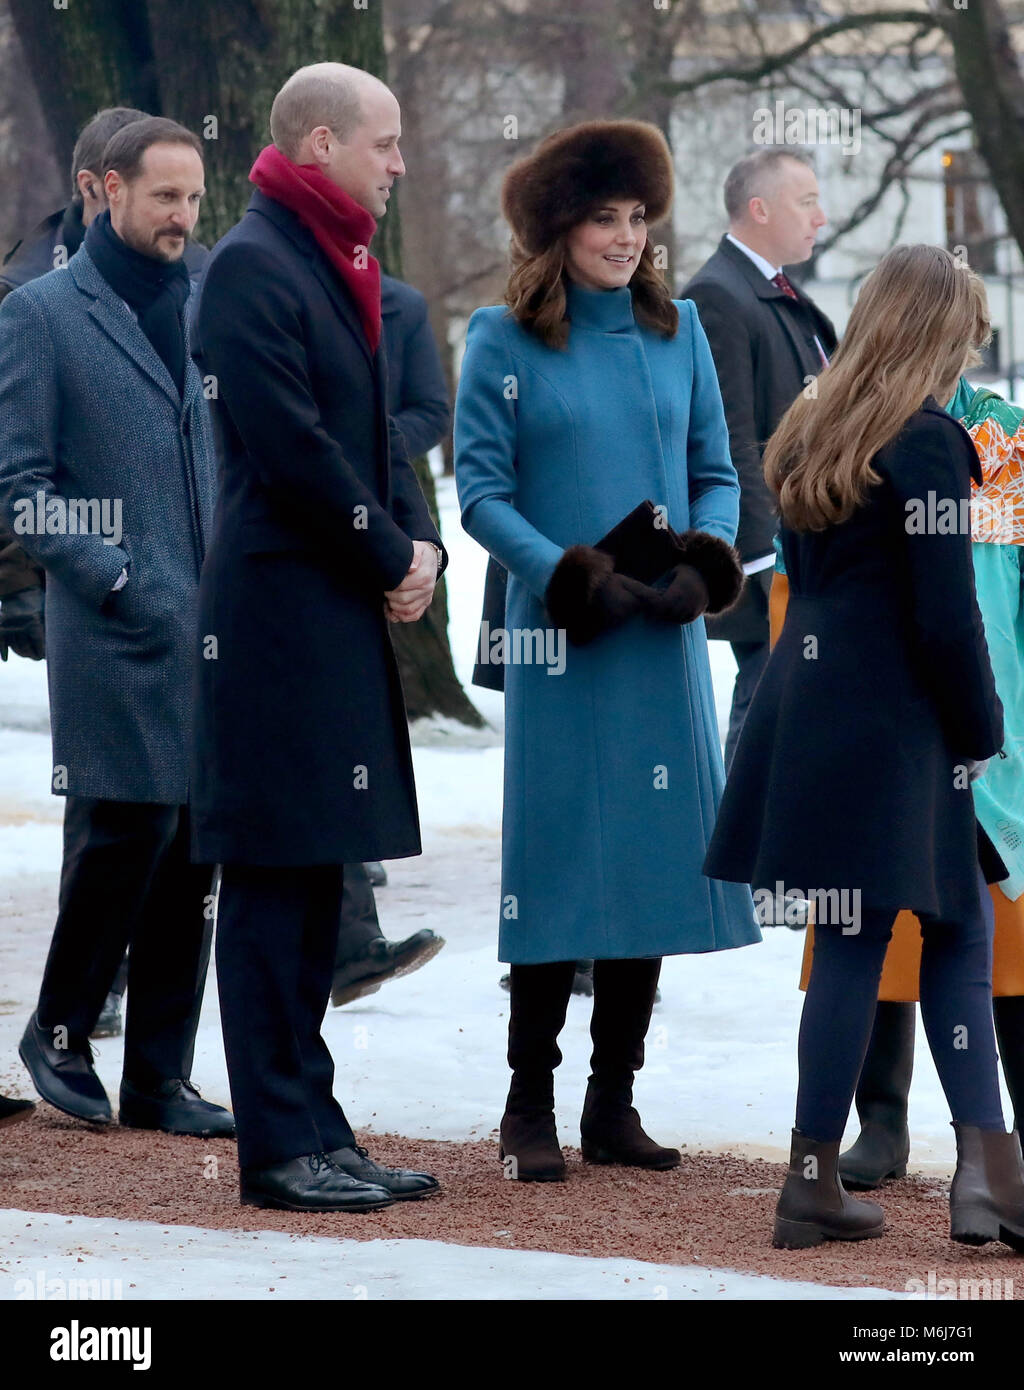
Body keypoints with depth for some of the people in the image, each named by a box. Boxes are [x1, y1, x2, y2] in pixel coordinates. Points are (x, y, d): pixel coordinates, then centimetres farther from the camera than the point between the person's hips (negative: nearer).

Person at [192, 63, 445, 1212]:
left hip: (343, 621, 10)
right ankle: (278, 1149, -3)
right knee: (273, 883, -6)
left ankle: (313, 1132, 16)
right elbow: (291, 448, -18)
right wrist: (390, 559, -9)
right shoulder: (251, 266, -13)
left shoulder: (339, 267, 17)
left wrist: (419, 543, 4)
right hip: (278, 615, -10)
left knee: (314, 881, 11)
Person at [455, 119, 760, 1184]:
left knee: (653, 855, 5)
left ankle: (613, 1105, 14)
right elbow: (480, 489, -5)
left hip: (666, 636, 4)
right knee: (557, 864, -4)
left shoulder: (677, 329, 9)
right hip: (560, 636, -4)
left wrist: (705, 561, -6)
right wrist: (569, 575, -16)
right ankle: (530, 1108, 5)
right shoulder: (503, 340, -2)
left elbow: (715, 471, 12)